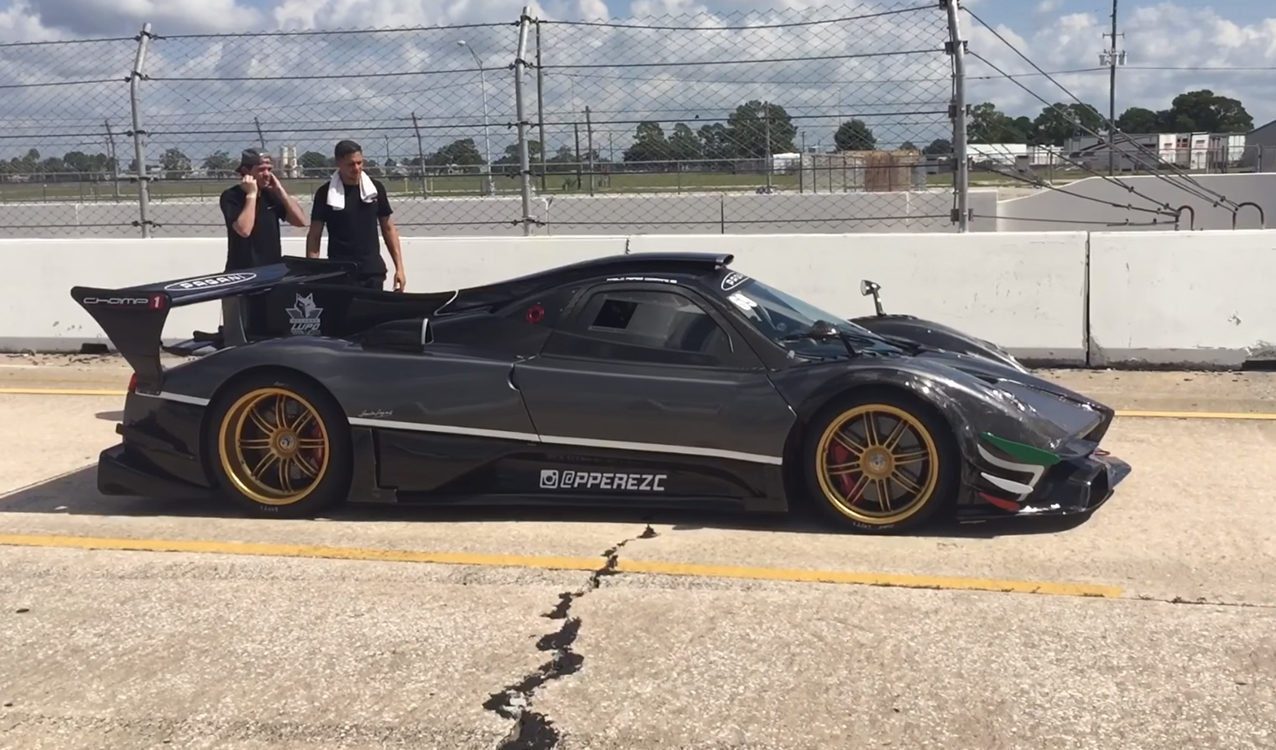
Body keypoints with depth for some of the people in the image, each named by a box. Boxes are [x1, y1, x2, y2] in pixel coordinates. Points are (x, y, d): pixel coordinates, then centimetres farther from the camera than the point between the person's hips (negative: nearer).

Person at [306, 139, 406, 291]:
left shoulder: (376, 188, 5)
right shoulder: (325, 193, -2)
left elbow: (388, 228, 11)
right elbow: (314, 236, 1)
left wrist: (399, 267, 4)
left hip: (373, 273, 2)